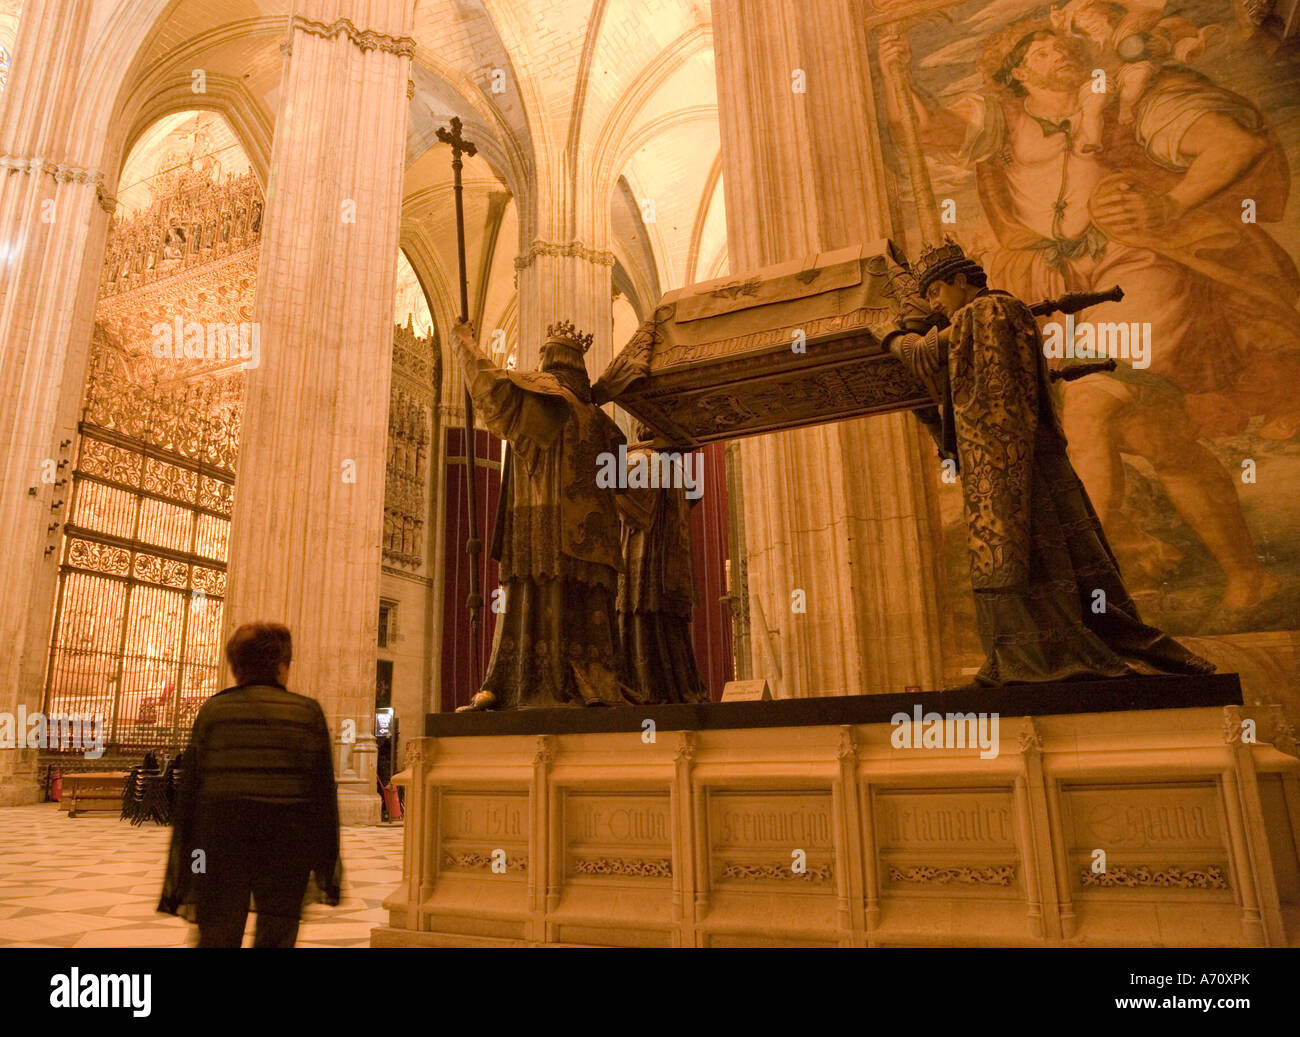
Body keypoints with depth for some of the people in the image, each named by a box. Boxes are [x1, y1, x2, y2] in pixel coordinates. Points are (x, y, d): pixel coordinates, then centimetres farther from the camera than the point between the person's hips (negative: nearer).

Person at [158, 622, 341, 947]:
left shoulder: (213, 710, 2)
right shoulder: (307, 712, -2)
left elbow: (189, 788, 3)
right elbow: (323, 792, -2)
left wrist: (181, 871, 10)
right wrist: (327, 864, 6)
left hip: (220, 848, 2)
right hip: (286, 850, -1)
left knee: (217, 936, 11)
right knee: (276, 935, 10)